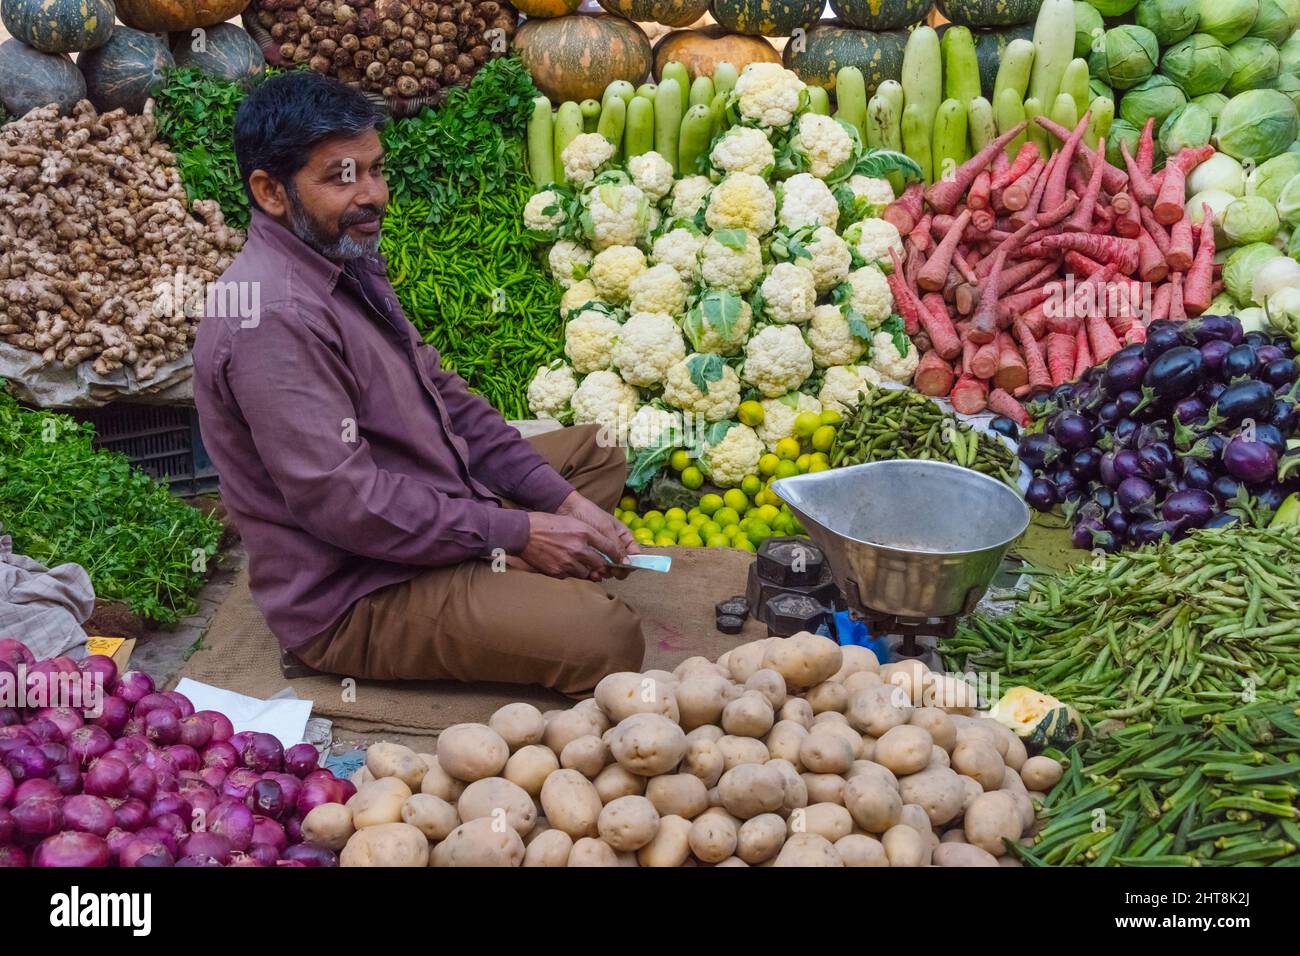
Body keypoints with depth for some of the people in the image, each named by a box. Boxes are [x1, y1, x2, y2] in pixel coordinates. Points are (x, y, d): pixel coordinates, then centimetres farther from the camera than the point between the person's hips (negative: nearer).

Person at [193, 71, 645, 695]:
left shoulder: (346, 264, 9)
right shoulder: (274, 316, -24)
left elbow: (442, 395, 12)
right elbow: (339, 500, -29)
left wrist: (559, 498, 2)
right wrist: (514, 533, -21)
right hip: (352, 598, -10)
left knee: (596, 453, 20)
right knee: (606, 635, -25)